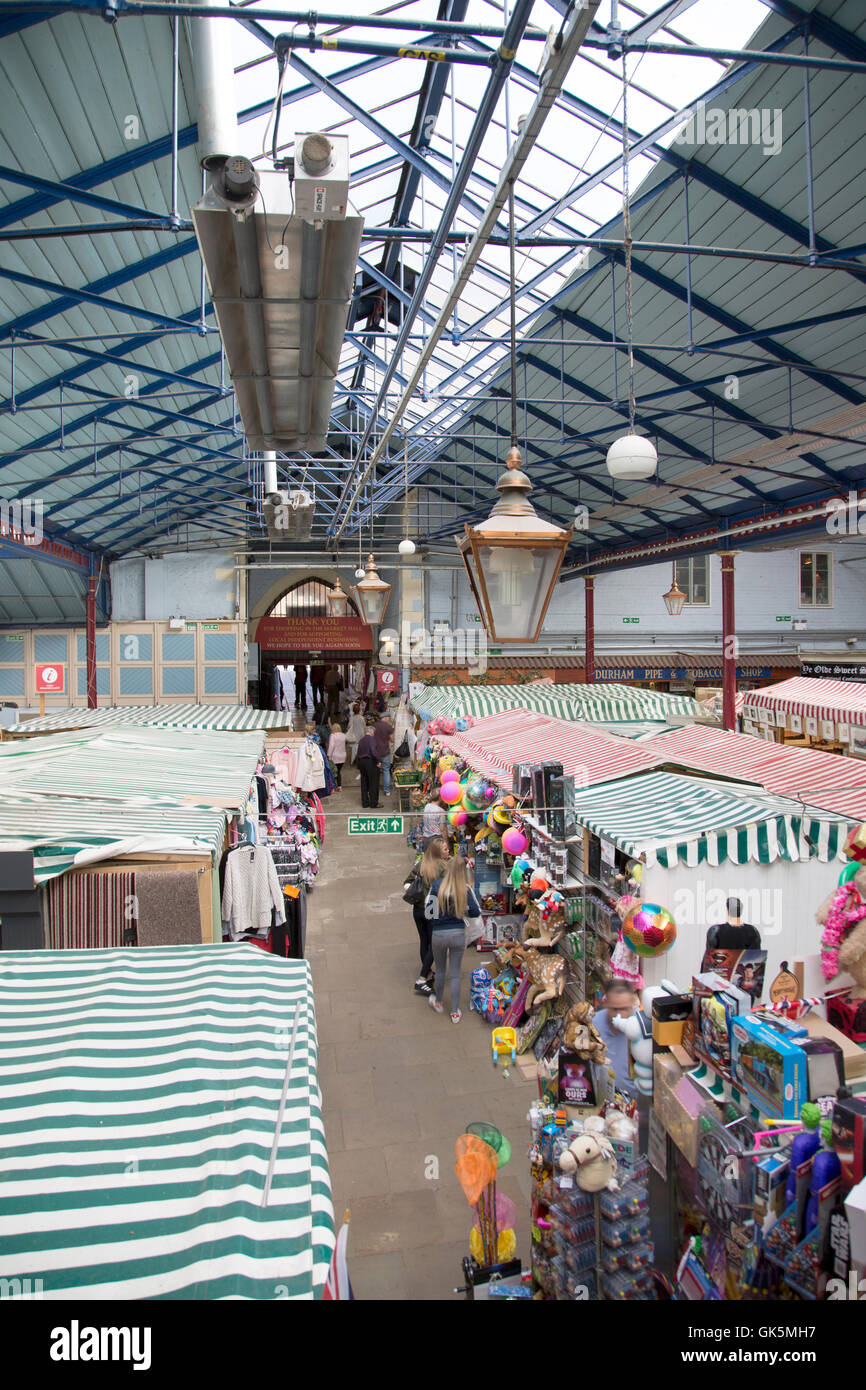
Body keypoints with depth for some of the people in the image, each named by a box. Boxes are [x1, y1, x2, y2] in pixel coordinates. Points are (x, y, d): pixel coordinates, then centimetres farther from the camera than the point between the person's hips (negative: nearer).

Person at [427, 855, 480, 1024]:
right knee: (455, 974, 12)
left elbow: (427, 910, -6)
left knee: (440, 970, 21)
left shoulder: (437, 886, -13)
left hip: (439, 934, 0)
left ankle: (439, 1003, 41)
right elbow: (476, 912, -8)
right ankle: (455, 1012, 19)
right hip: (458, 934, 0)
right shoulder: (465, 889, -11)